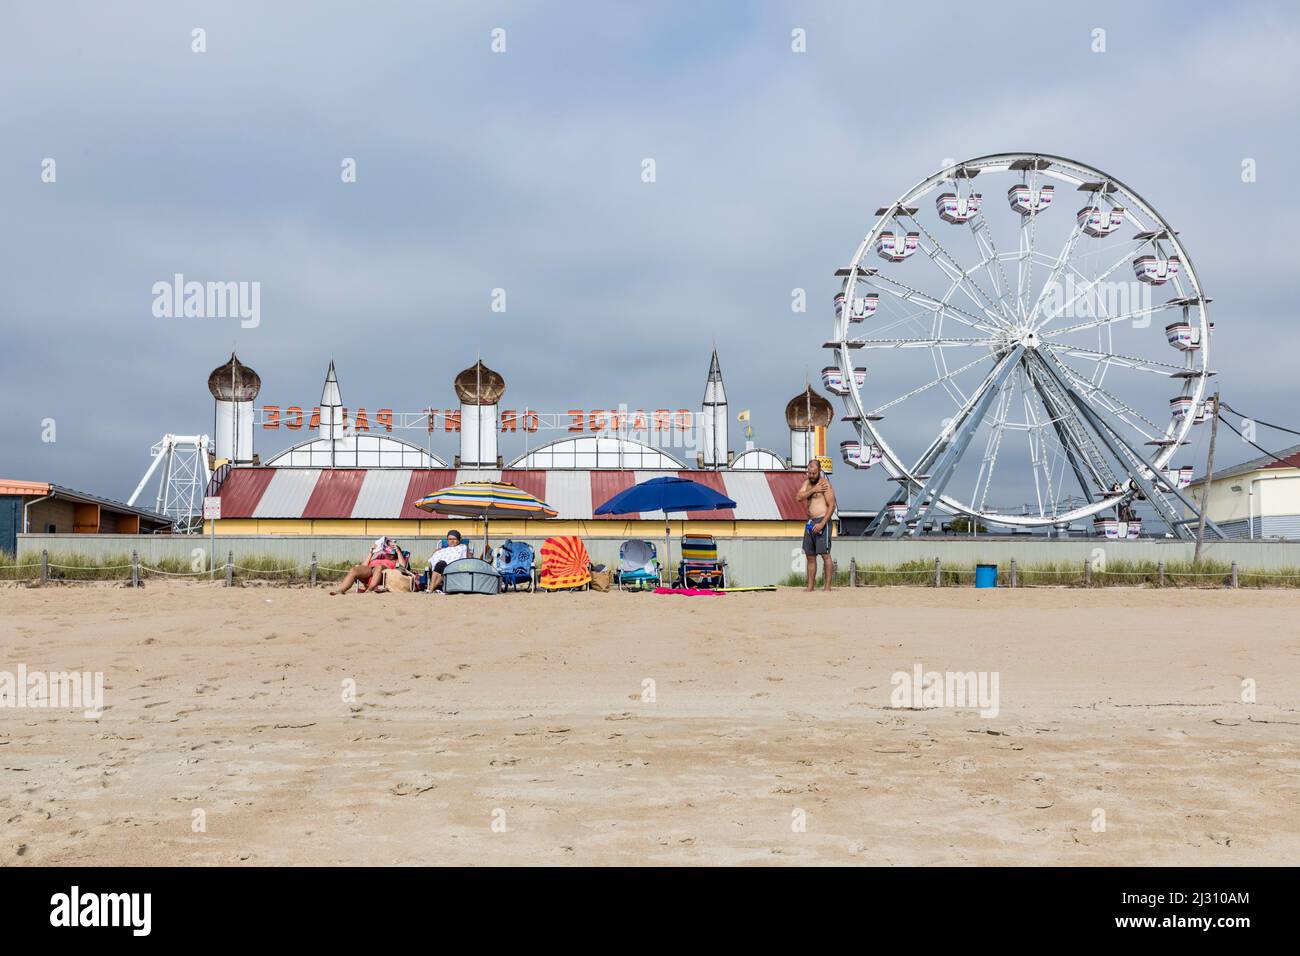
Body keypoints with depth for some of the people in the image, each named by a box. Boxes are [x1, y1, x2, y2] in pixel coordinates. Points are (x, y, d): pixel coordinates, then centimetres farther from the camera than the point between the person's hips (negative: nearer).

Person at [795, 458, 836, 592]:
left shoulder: (825, 484, -7)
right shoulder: (807, 482, 15)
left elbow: (832, 506, -12)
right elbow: (798, 497, 0)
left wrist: (822, 524, -20)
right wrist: (813, 490, -11)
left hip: (822, 521, -8)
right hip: (810, 523, 8)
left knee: (825, 554, -9)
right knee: (810, 556, 8)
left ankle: (827, 586, -10)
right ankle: (810, 586, 12)